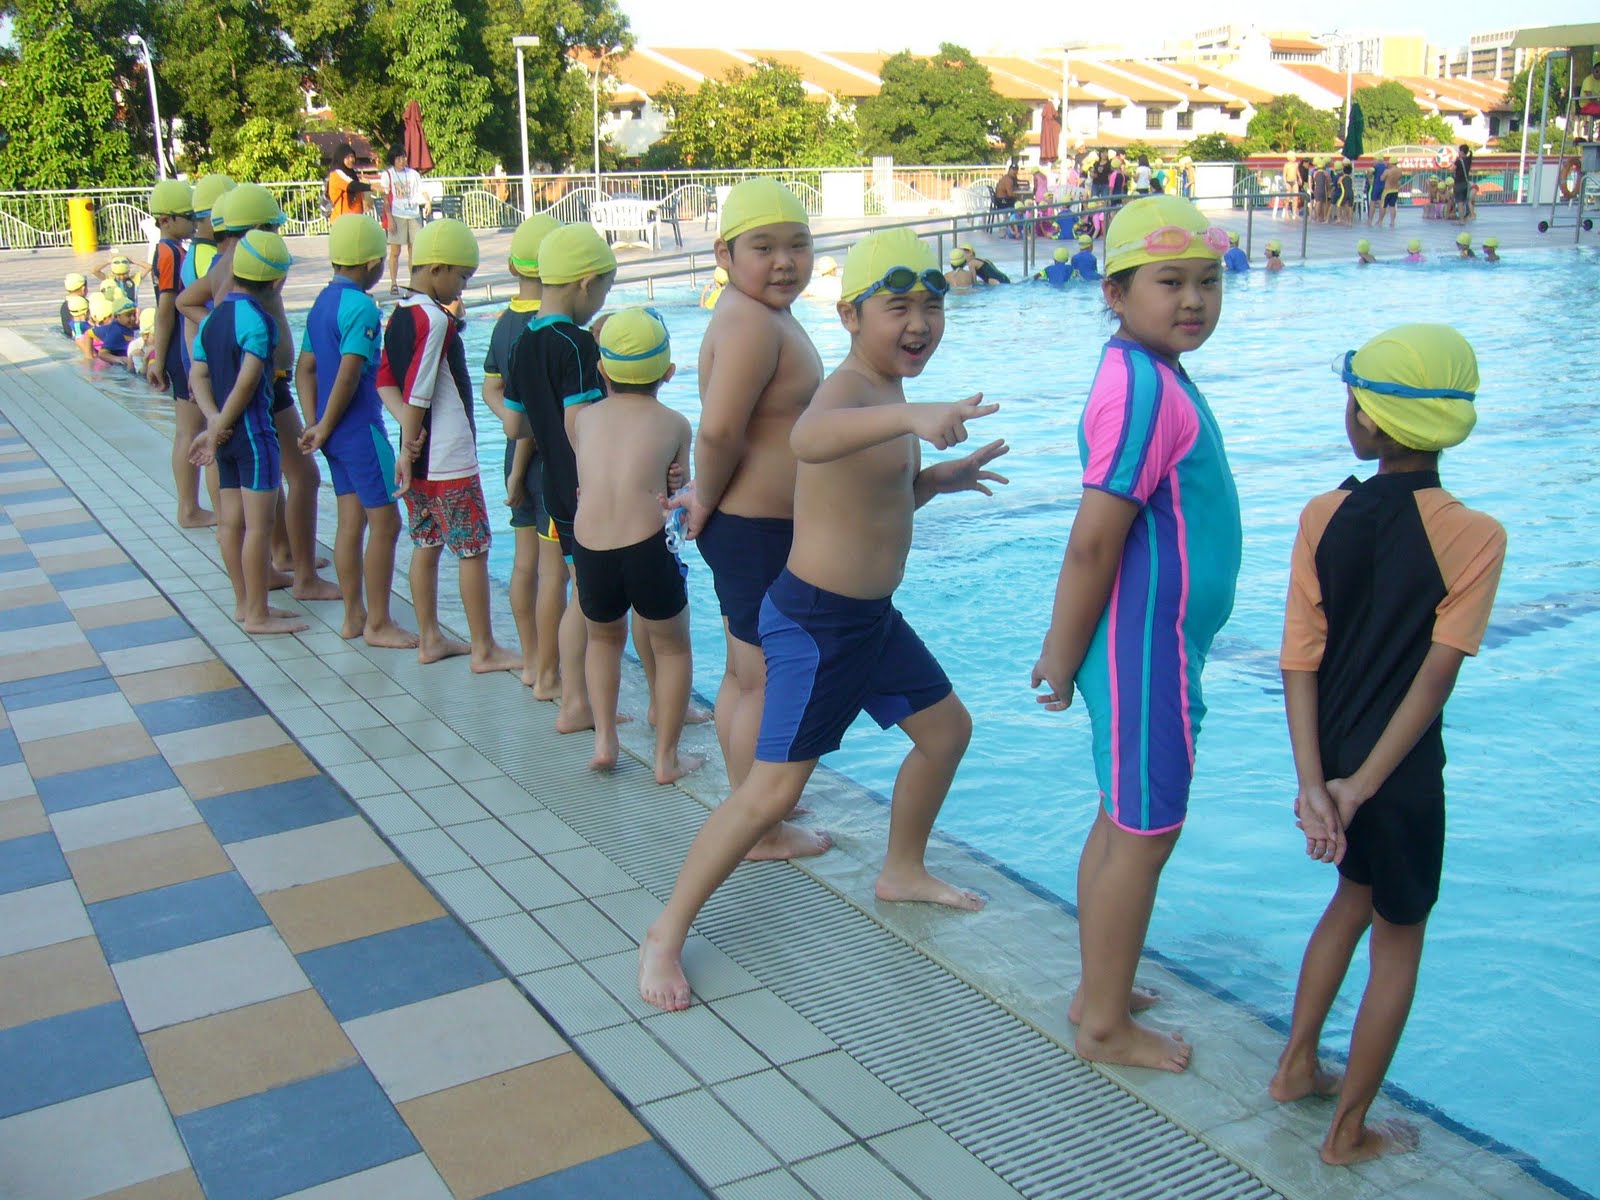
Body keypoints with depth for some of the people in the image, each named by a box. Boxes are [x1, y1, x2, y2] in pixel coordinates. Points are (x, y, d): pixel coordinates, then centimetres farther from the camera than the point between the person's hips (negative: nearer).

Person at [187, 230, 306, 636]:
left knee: (230, 520, 12)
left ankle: (244, 604, 22)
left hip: (226, 433, 8)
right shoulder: (256, 319, -14)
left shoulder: (212, 317, 10)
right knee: (260, 523, -3)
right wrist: (219, 428, -12)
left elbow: (198, 375, 6)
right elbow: (248, 380, -20)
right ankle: (257, 615, 1)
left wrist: (214, 420, -5)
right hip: (252, 430, -8)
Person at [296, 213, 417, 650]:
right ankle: (378, 624, 4)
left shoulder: (322, 302, 11)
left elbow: (305, 368, 13)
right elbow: (348, 376, -22)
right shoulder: (362, 307, -17)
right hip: (361, 429, -9)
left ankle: (354, 617, 19)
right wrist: (324, 429, -12)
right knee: (385, 522, -1)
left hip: (336, 432, 9)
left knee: (351, 520, 13)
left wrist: (314, 424, 8)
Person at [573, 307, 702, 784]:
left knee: (604, 638, 31)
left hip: (589, 552, 3)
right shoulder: (675, 424, 10)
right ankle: (667, 757, 21)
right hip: (648, 549, -2)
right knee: (671, 647, 20)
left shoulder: (586, 417, 15)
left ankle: (603, 739, 23)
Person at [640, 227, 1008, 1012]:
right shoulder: (849, 388, -21)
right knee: (774, 789, -9)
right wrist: (911, 417, -64)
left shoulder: (885, 394, 9)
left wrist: (939, 478, 11)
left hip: (872, 615, 10)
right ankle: (666, 935, 5)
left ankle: (902, 870, 43)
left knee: (946, 729, 22)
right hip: (815, 623, -10)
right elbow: (809, 440, -49)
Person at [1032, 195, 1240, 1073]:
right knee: (1145, 834, 2)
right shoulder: (1146, 387, -22)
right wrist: (1065, 656, -17)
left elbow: (1100, 535, 14)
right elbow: (1093, 541, -24)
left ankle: (1099, 992, 32)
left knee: (1124, 823, 18)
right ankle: (1107, 1025, 17)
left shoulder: (1150, 374, 10)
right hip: (1145, 647, -10)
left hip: (1152, 642, 10)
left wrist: (1068, 647, 15)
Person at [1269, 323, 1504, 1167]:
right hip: (1401, 773, -4)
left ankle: (1296, 1065, 39)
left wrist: (1313, 781, -12)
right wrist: (1364, 783, -16)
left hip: (1329, 757, 4)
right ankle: (1348, 1131, 26)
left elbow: (1300, 657, -11)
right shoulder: (1475, 535, -13)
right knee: (1398, 938, 15)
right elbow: (1439, 671, -18)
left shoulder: (1324, 516, -6)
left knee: (1354, 895, 28)